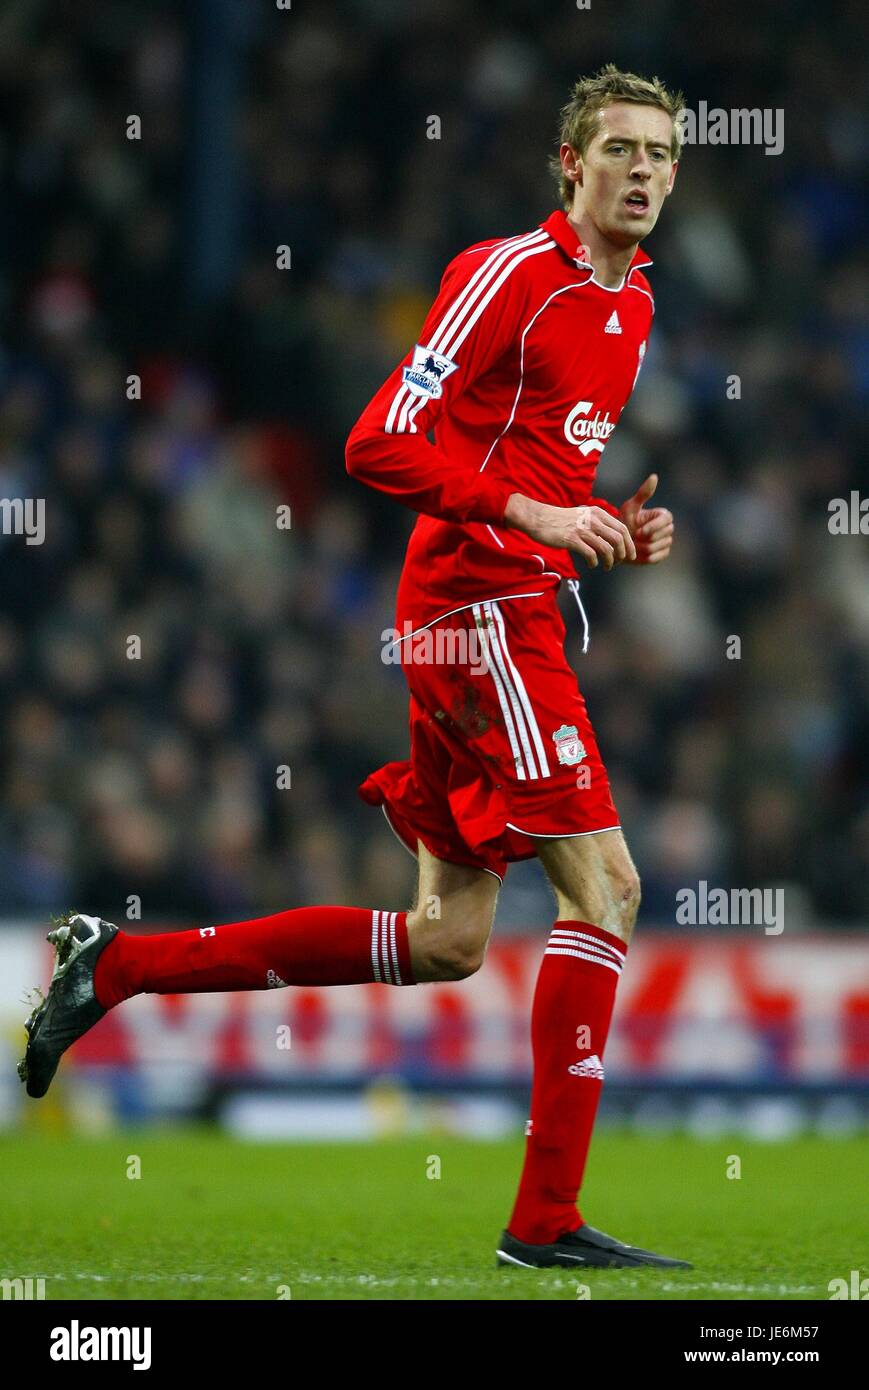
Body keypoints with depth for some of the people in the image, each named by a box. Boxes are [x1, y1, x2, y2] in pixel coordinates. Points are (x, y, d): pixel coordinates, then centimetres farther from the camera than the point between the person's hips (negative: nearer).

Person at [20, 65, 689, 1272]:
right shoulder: (509, 274, -11)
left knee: (447, 943, 8)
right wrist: (533, 514, -20)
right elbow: (380, 446, -16)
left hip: (519, 611, 9)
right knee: (604, 889, -13)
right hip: (480, 606, -9)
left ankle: (119, 965, 14)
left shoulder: (631, 300, 17)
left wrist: (617, 528, 10)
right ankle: (548, 1218, -11)